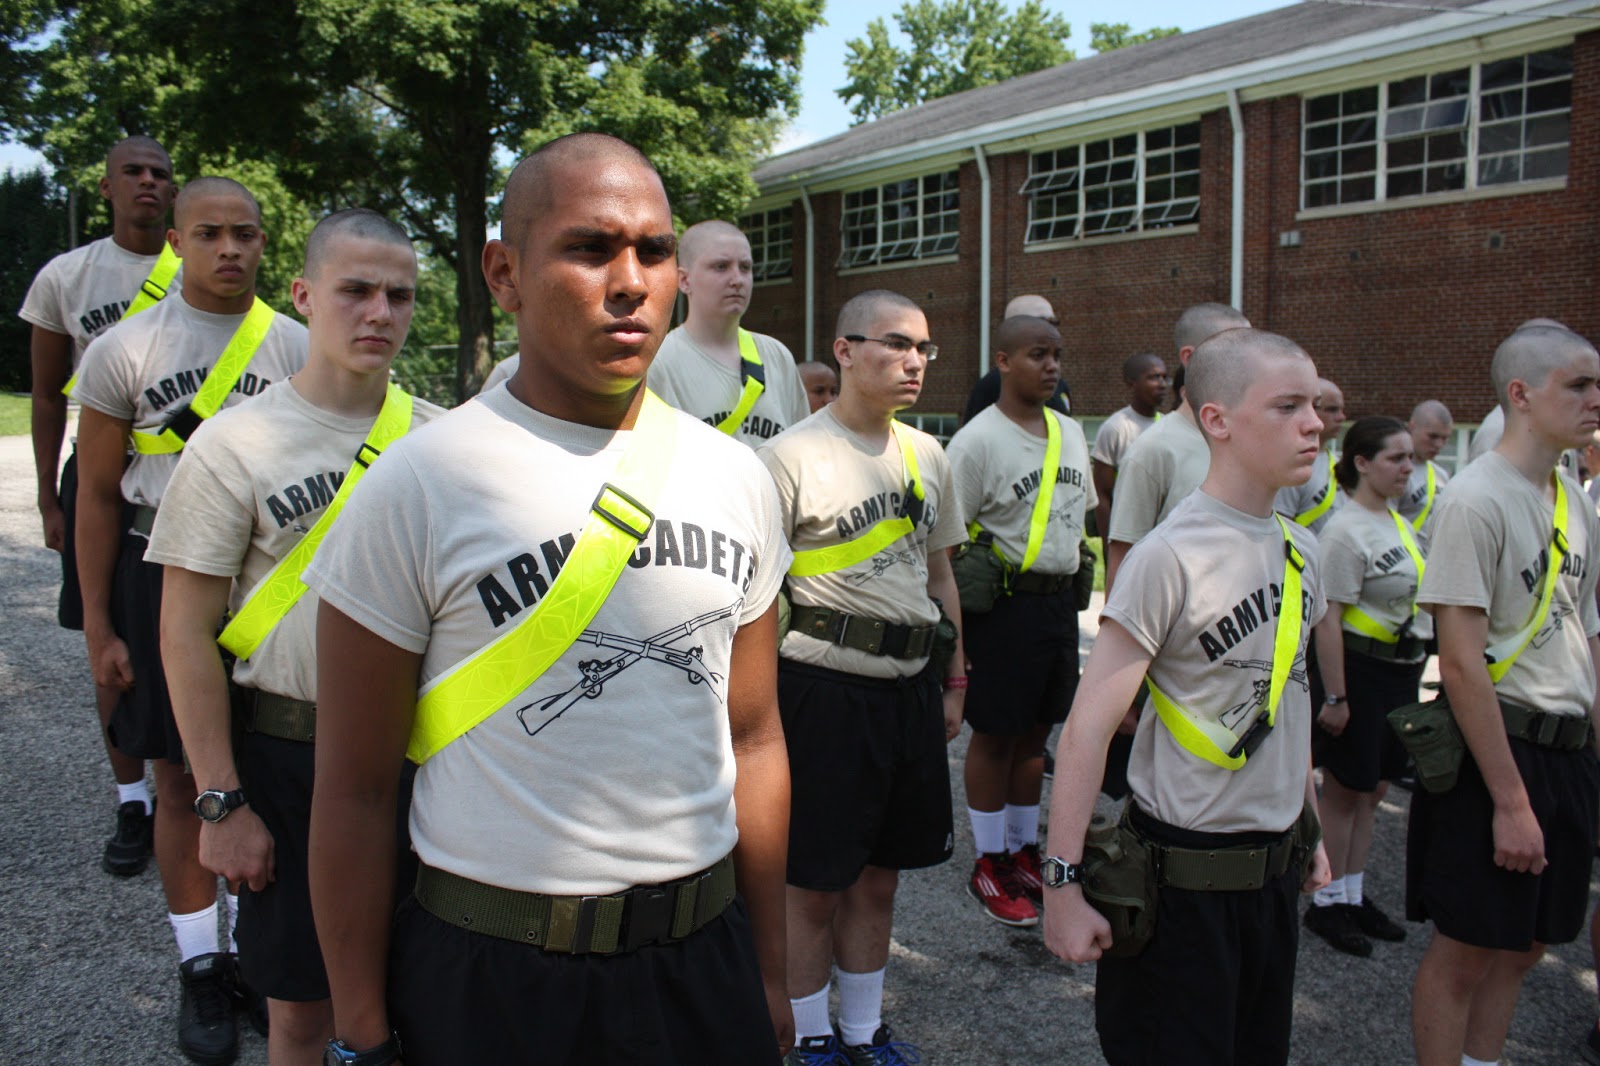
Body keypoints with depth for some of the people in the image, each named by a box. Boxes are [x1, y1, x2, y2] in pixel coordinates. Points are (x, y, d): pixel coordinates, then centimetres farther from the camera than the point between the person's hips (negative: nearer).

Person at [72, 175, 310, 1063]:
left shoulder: (298, 350, 0)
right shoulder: (124, 351, -4)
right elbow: (99, 496, 0)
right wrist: (98, 624, -1)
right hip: (161, 574, -1)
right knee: (181, 781, 6)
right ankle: (199, 967, 20)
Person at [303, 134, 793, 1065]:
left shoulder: (738, 480, 1)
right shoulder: (415, 484, -12)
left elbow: (754, 742, 6)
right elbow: (355, 790, -8)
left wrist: (771, 978, 9)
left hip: (705, 959, 4)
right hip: (490, 979, -3)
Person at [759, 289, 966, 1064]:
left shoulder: (927, 455, 10)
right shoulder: (791, 456, -10)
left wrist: (954, 682, 18)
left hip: (909, 689, 6)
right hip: (823, 691, -6)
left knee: (879, 877, 17)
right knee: (813, 884, 7)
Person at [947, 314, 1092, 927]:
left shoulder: (1070, 433, 10)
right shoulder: (977, 439, -11)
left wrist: (1078, 576, 16)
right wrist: (958, 628, -15)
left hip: (1061, 600, 7)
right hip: (1005, 602, -6)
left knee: (1035, 733, 15)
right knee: (994, 735, 4)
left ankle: (1024, 852, 29)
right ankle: (990, 865, 18)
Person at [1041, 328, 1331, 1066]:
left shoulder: (1300, 551, 4)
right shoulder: (1170, 557, -19)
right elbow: (1089, 724, -19)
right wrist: (1062, 882, -20)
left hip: (1276, 870, 7)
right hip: (1182, 878, -7)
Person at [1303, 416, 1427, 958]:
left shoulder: (1399, 523, 10)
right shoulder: (1346, 531, -17)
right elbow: (1328, 620, -20)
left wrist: (1414, 669, 18)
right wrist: (1335, 697, -20)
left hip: (1402, 673, 8)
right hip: (1361, 670, -8)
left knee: (1372, 789, 15)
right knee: (1345, 789, 2)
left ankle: (1354, 894, 27)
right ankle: (1326, 901, 16)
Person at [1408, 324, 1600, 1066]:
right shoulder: (1476, 499, -15)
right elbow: (1461, 664, -18)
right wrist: (1511, 801, -18)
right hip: (1496, 746, -8)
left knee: (1523, 947, 17)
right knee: (1465, 951, 4)